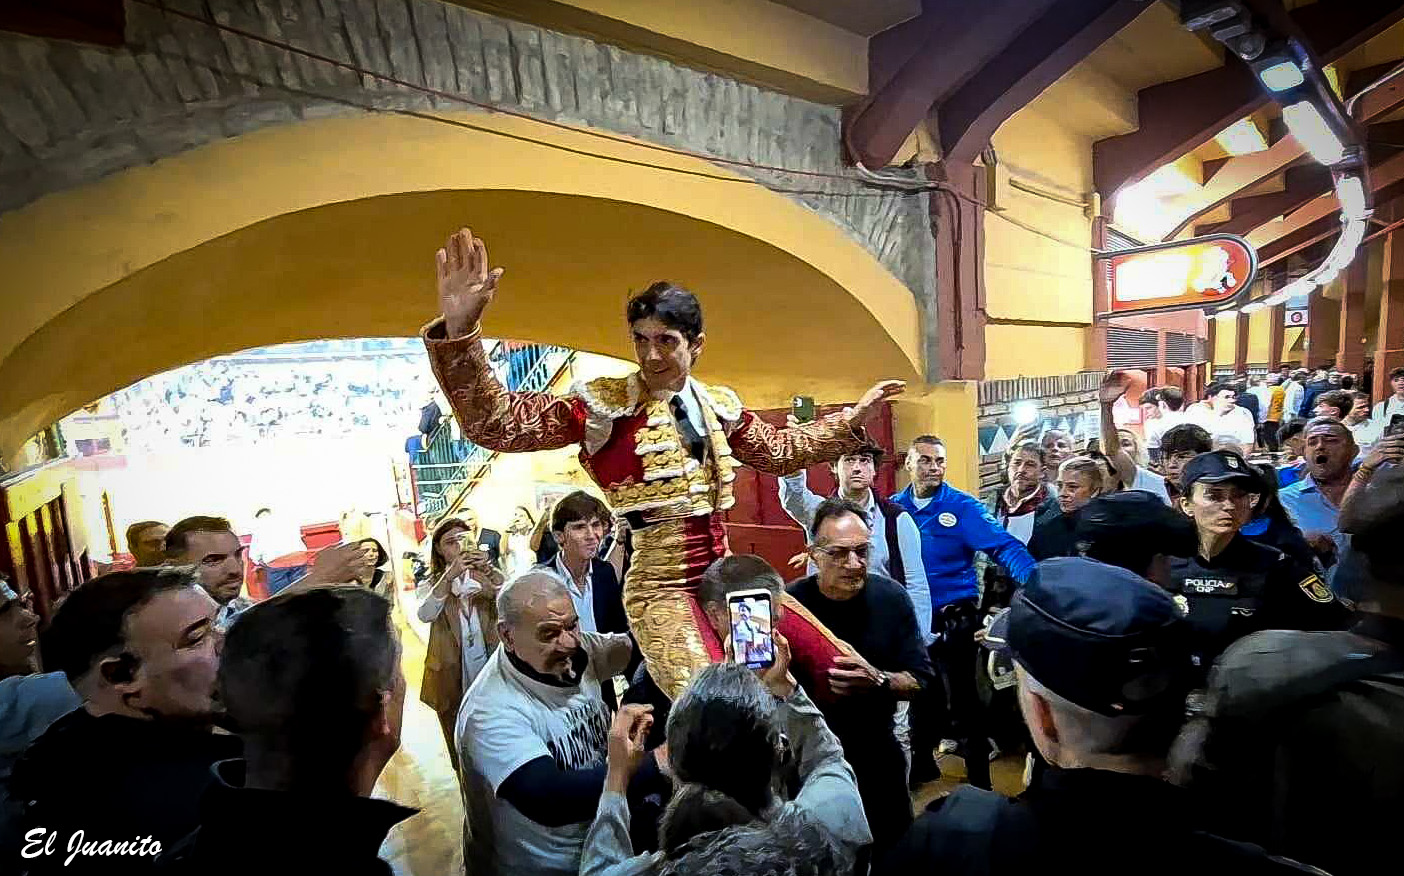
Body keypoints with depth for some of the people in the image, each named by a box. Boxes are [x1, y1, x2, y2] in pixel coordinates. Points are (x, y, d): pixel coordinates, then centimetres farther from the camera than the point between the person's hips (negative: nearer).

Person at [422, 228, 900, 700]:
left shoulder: (718, 405, 8)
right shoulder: (603, 405, -9)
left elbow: (777, 450, 25)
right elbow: (497, 424, -18)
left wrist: (852, 420, 24)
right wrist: (458, 329, -31)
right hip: (661, 590, -5)